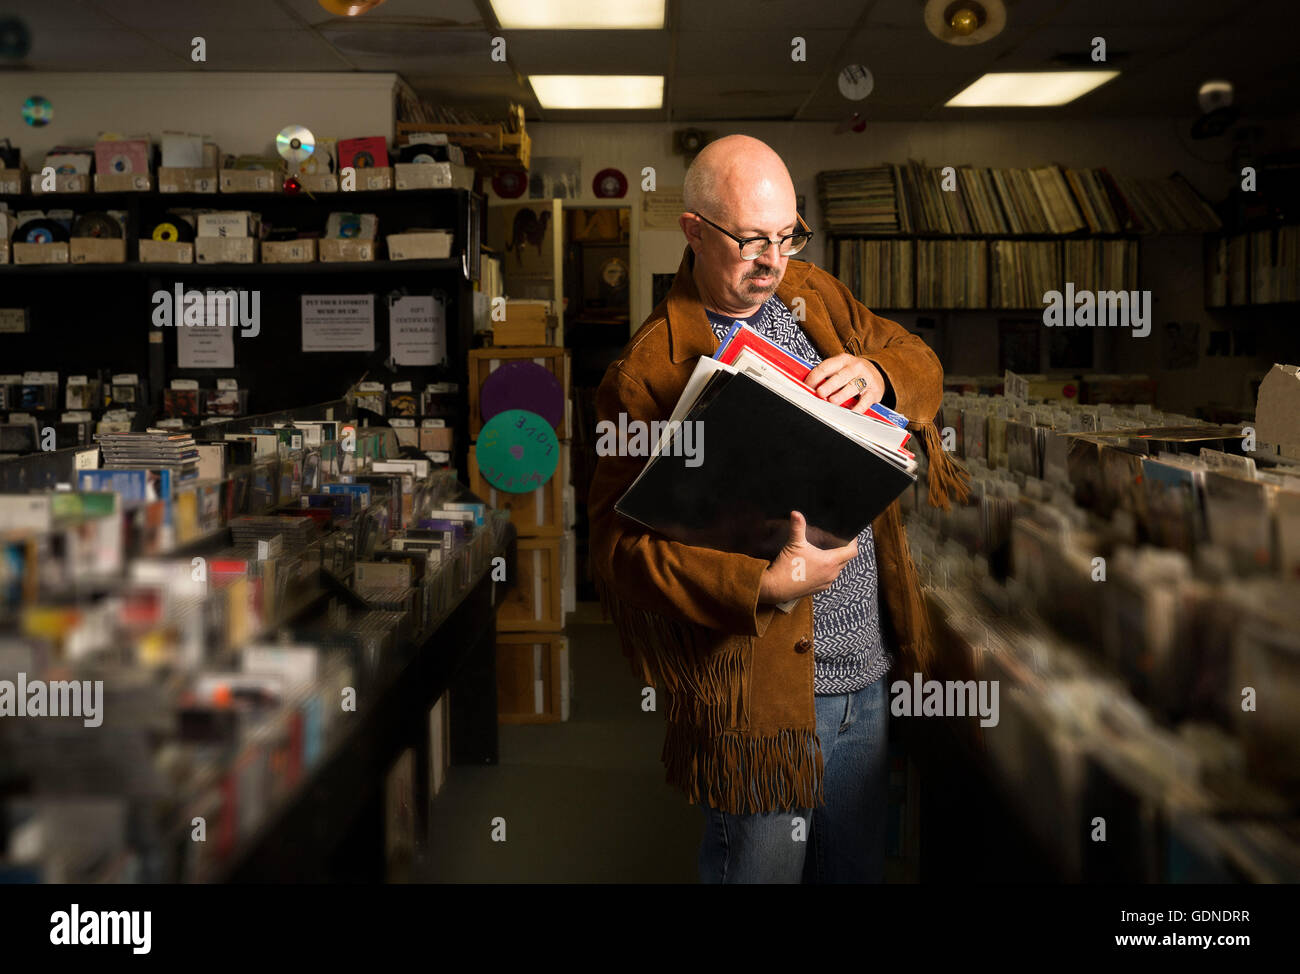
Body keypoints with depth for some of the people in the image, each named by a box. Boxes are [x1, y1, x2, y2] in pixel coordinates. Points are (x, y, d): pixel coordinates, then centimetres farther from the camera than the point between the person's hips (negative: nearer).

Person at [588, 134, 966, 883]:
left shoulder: (816, 296, 9)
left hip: (867, 673, 7)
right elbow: (622, 546, -17)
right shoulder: (649, 370, -14)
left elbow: (921, 365, 14)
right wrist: (767, 584, -27)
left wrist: (878, 374, -10)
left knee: (860, 865, 22)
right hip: (759, 684, -6)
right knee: (762, 866, 9)